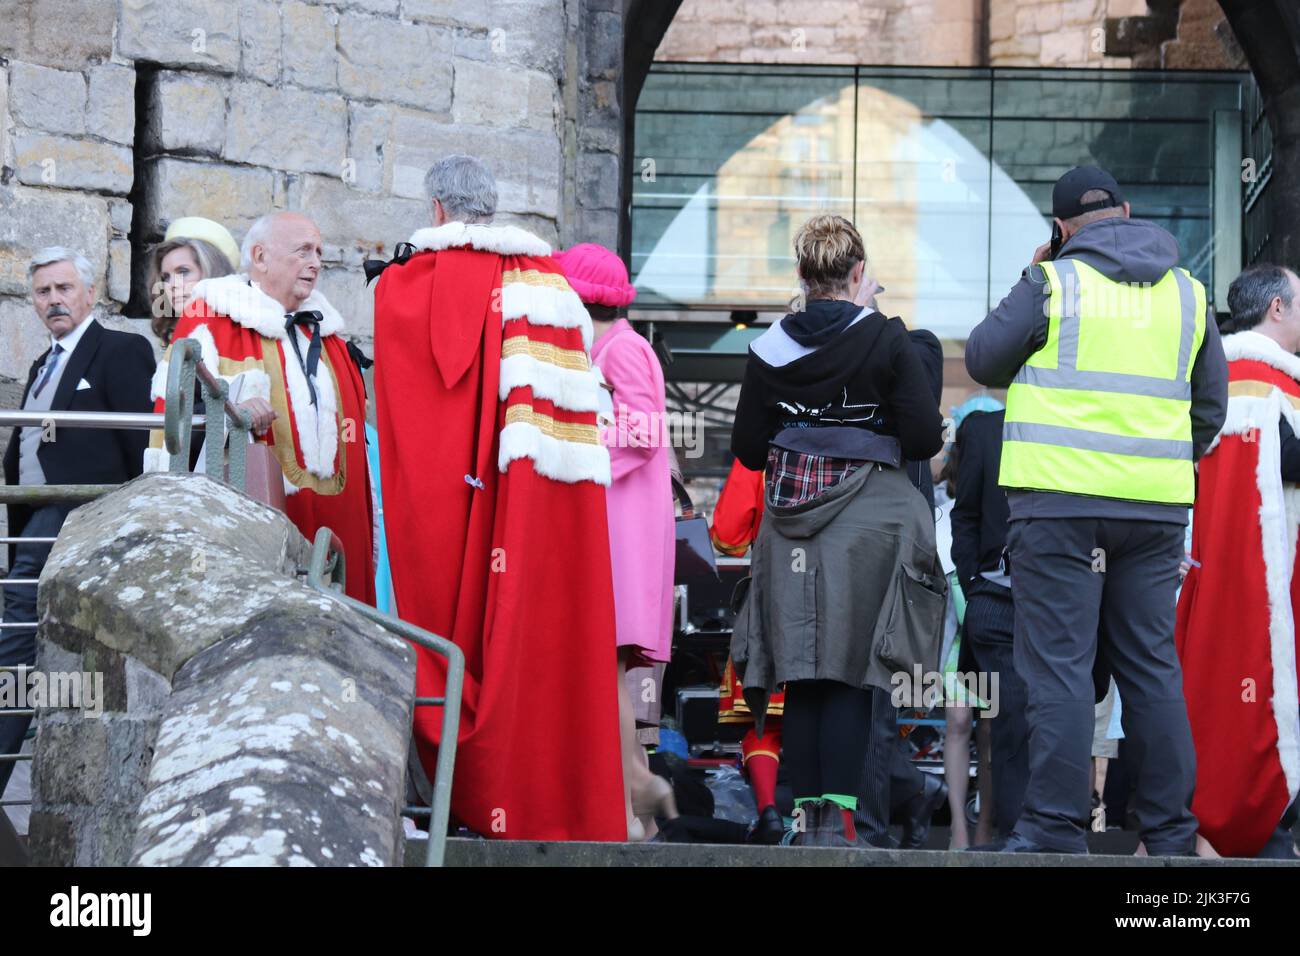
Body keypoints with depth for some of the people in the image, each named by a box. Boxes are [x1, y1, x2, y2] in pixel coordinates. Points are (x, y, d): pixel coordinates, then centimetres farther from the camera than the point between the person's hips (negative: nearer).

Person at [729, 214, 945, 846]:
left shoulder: (768, 349, 2)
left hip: (791, 524, 3)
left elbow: (747, 450, 5)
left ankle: (807, 813, 6)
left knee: (801, 675, 7)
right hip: (867, 522, -3)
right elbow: (925, 438, -8)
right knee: (851, 674, -2)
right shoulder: (887, 340, -5)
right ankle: (837, 814, -9)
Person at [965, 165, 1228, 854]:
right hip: (1157, 508, 4)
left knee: (1059, 664, -4)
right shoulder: (1186, 291, 12)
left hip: (1061, 498, -4)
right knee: (1152, 666, 10)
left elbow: (983, 359, 4)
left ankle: (1055, 828, -8)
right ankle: (1170, 831, 11)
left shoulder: (1054, 282, -3)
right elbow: (1210, 407, 17)